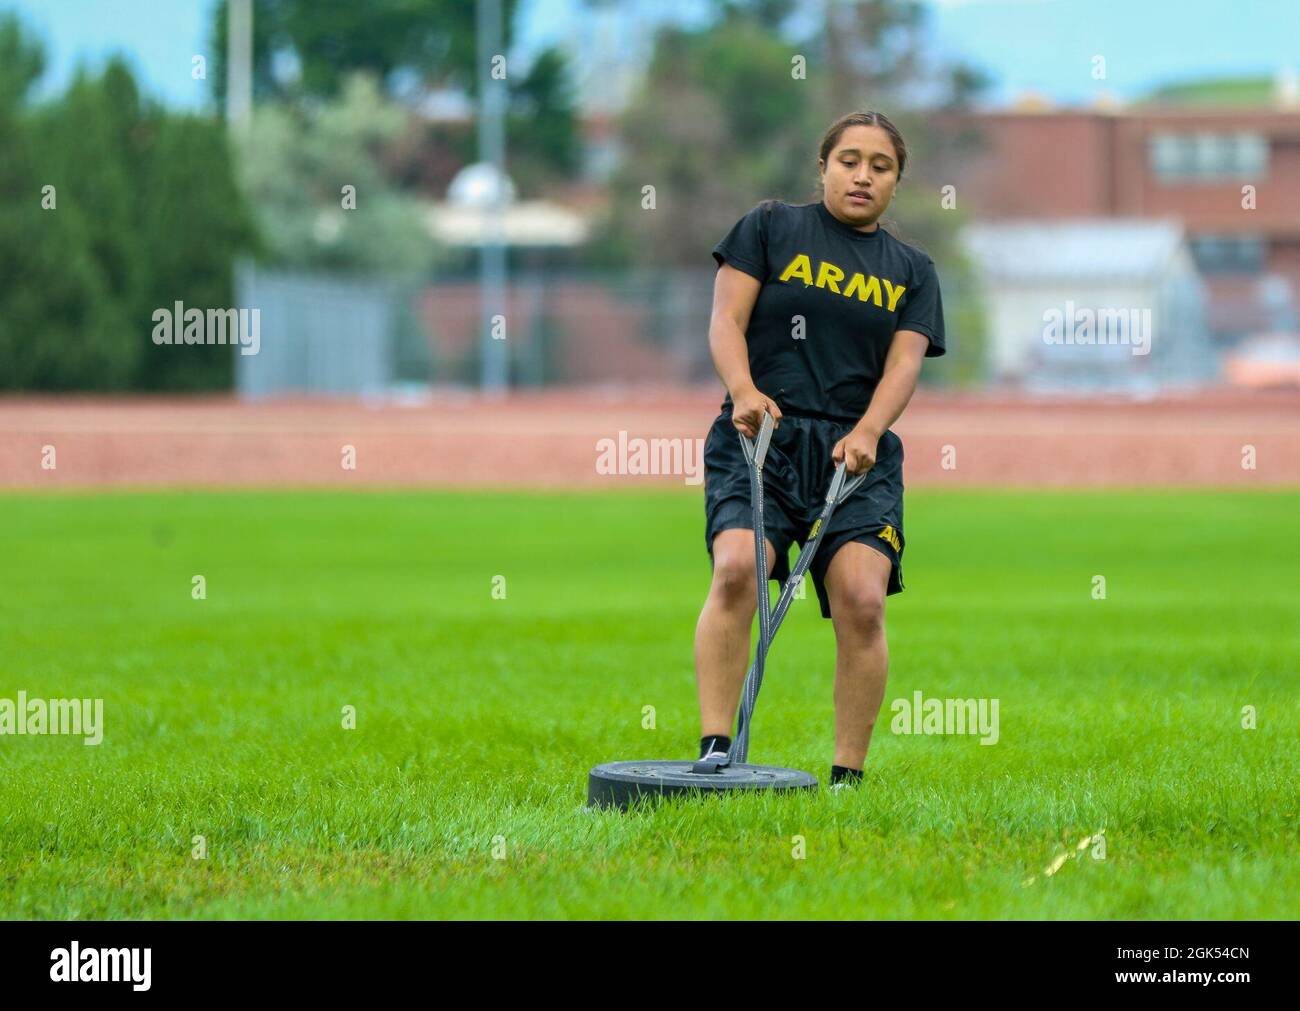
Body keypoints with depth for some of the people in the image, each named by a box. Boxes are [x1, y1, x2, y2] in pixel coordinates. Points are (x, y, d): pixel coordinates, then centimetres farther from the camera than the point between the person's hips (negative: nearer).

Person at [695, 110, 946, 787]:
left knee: (862, 600, -15)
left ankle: (848, 775, -7)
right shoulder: (771, 227, 12)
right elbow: (726, 318, 3)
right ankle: (714, 750, -23)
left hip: (858, 452, 2)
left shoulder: (912, 271, 18)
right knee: (736, 570, -24)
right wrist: (744, 389, -17)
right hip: (761, 435, -2)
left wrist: (867, 432, -14)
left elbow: (904, 362, 5)